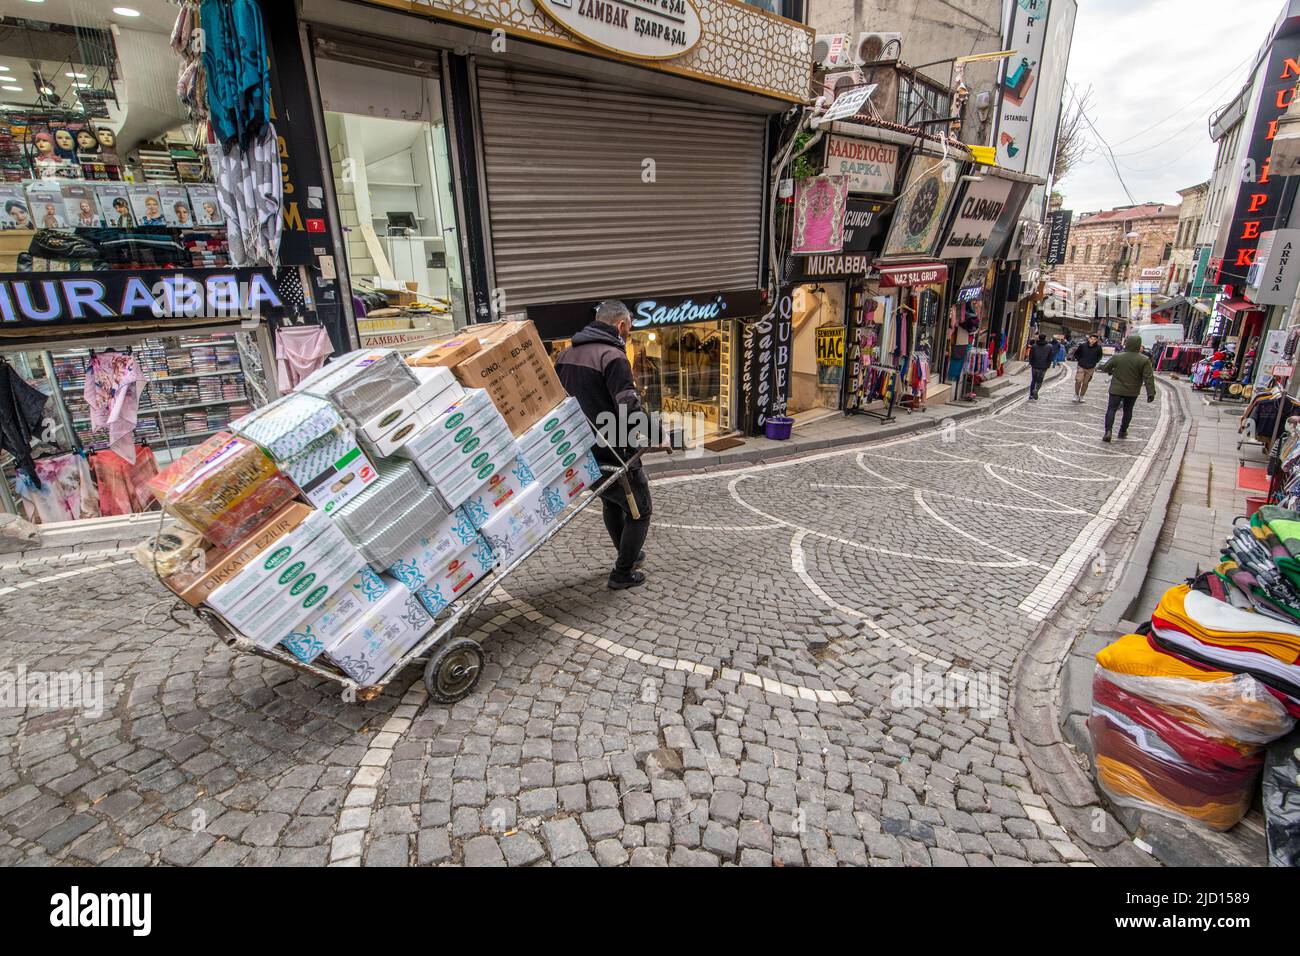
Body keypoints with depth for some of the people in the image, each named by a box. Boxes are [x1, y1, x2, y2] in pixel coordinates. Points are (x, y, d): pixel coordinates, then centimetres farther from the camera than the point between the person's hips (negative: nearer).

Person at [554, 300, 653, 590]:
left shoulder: (564, 355, 7)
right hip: (612, 455, -8)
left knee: (611, 501, 30)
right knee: (639, 510, 12)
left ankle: (628, 553, 45)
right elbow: (629, 409, -24)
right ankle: (622, 573, 18)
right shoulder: (613, 357, -18)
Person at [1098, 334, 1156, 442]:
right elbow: (1149, 378, -9)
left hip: (1116, 389, -1)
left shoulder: (1117, 357, -8)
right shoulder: (1144, 360, -8)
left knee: (1111, 409, 0)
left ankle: (1108, 431, -16)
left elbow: (1105, 368, 4)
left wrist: (1112, 372, 25)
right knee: (1128, 411, 16)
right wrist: (1151, 393, -6)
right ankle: (1122, 432, 23)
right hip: (1132, 392, 1)